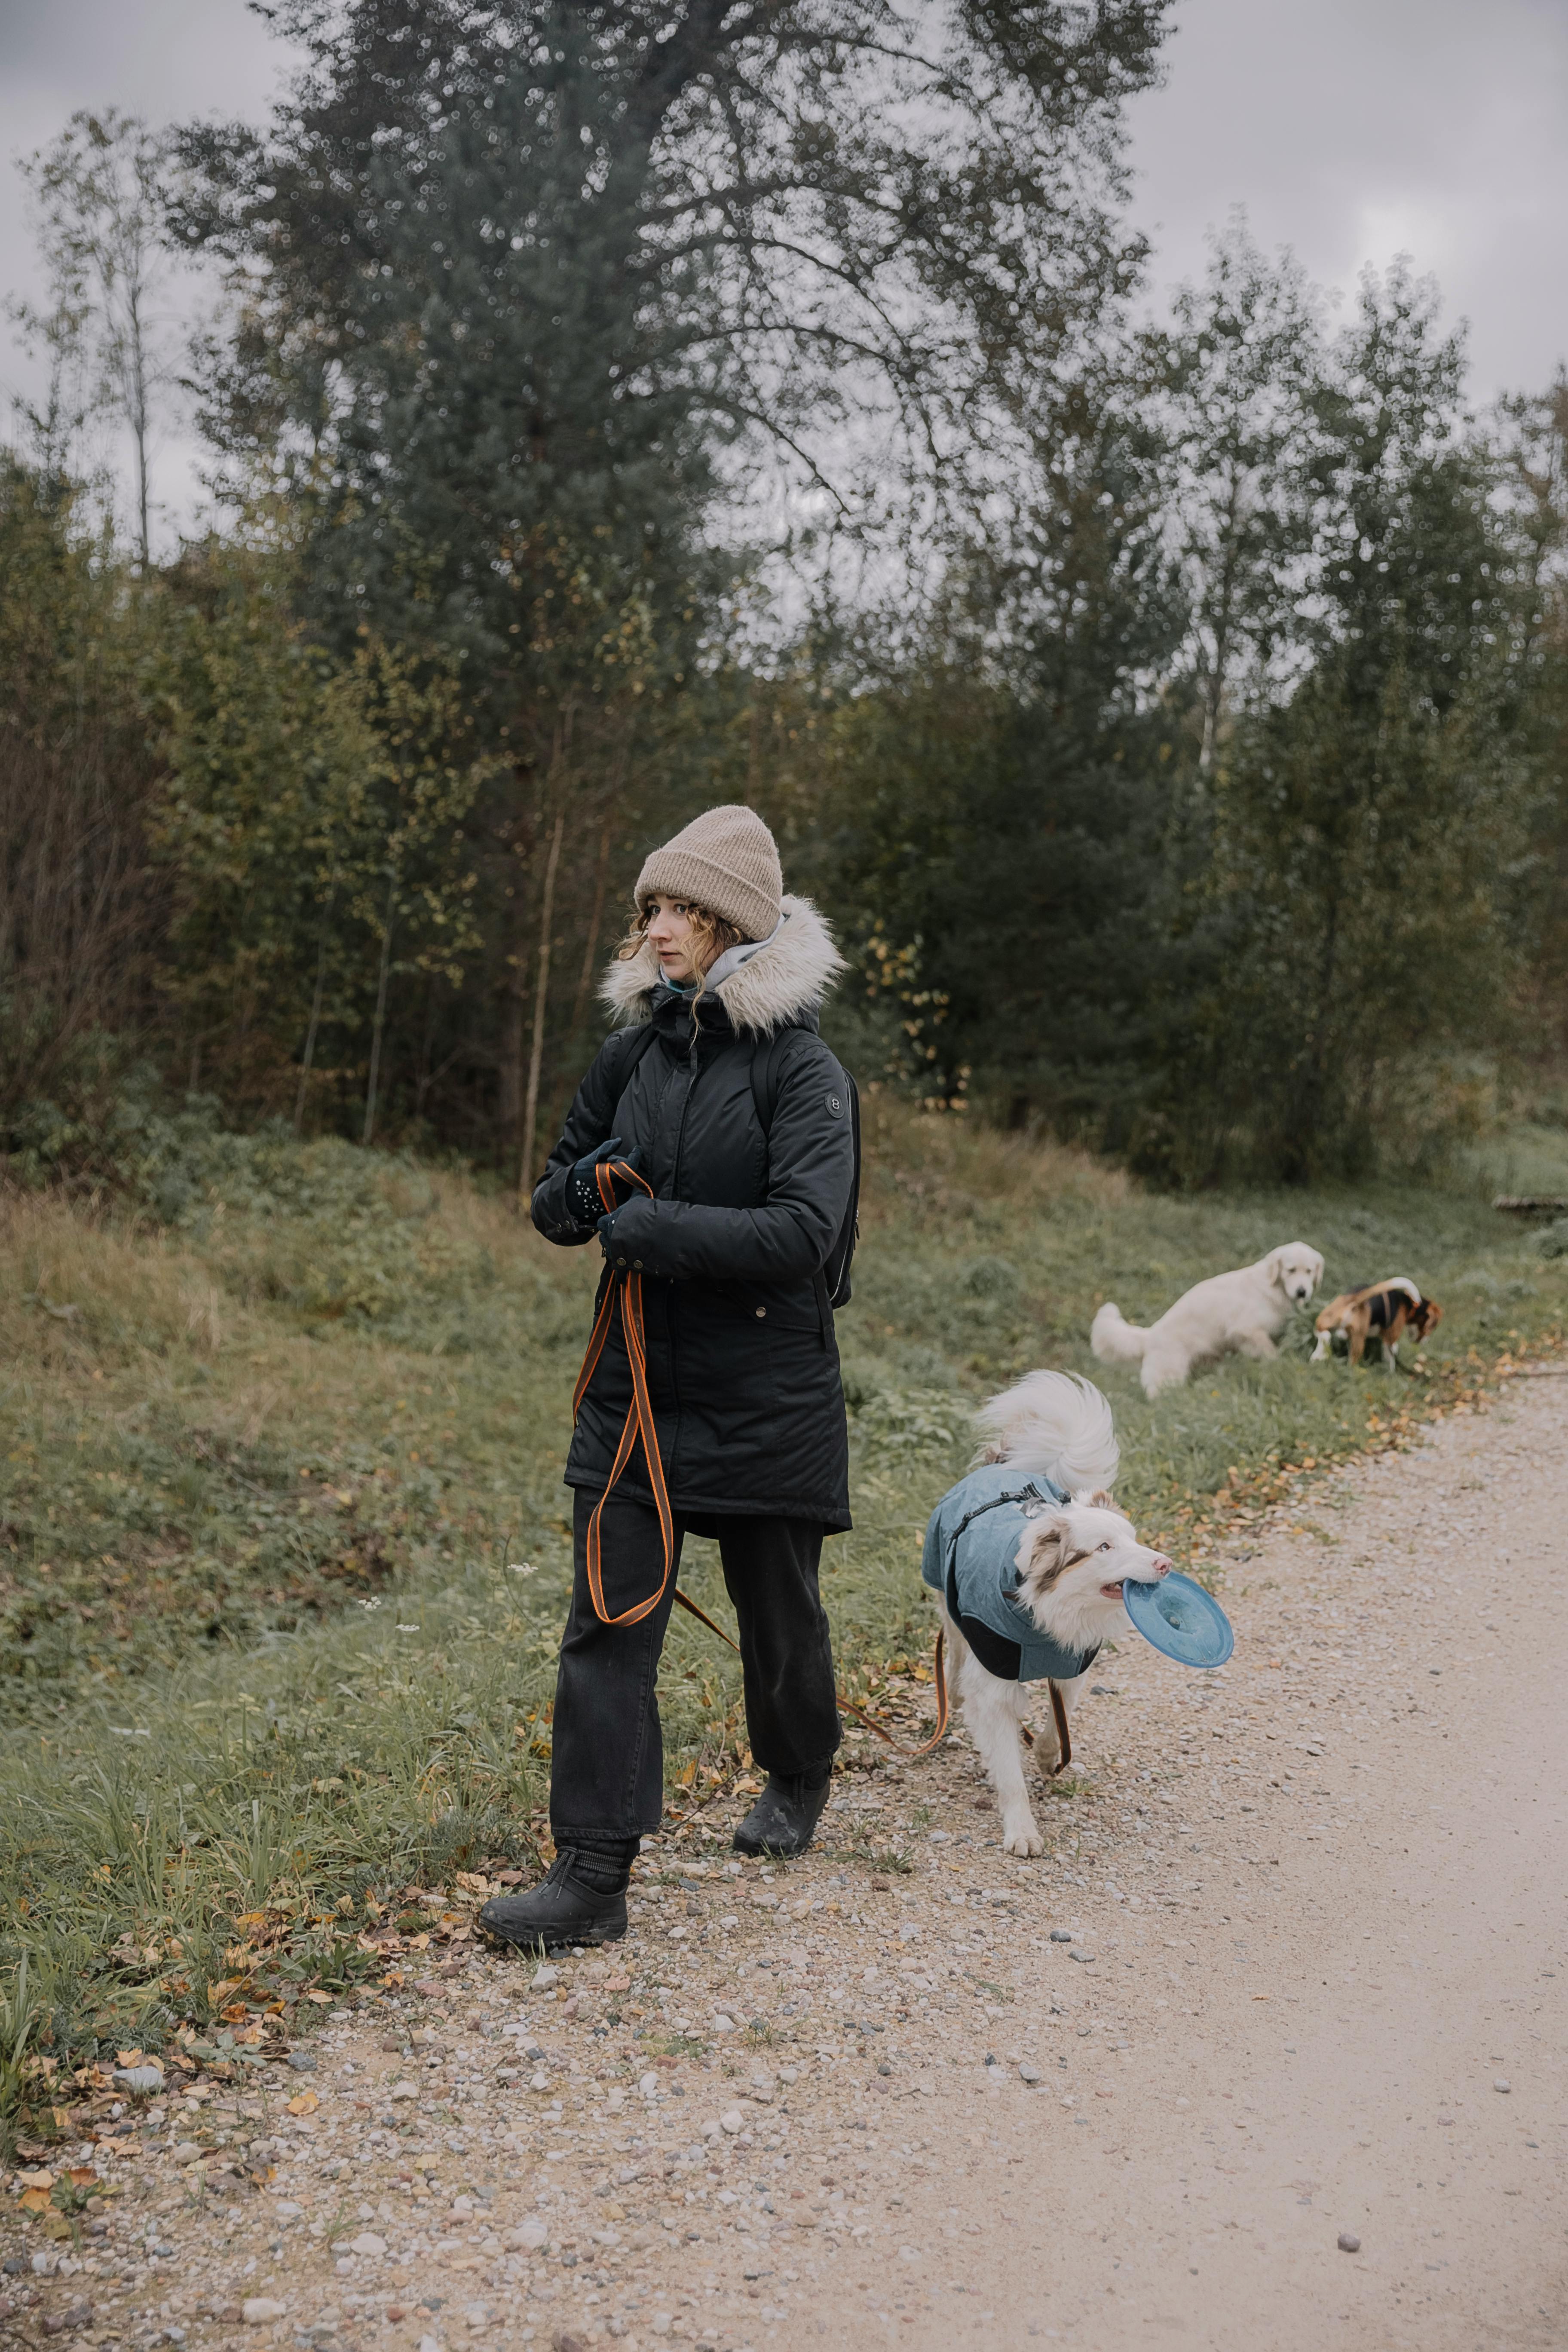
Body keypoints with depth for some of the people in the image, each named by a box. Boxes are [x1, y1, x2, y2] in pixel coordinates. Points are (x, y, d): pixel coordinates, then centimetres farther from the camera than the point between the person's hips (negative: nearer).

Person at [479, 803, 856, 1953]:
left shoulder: (801, 1069, -11)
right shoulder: (632, 1054, 6)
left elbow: (802, 1230, -23)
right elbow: (556, 1204, 14)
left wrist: (653, 1227, -23)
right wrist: (585, 1187, -9)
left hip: (767, 1398, -4)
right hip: (638, 1385, 4)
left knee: (780, 1615, 15)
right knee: (609, 1620, -3)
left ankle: (800, 1778, 43)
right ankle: (594, 1874, 1)